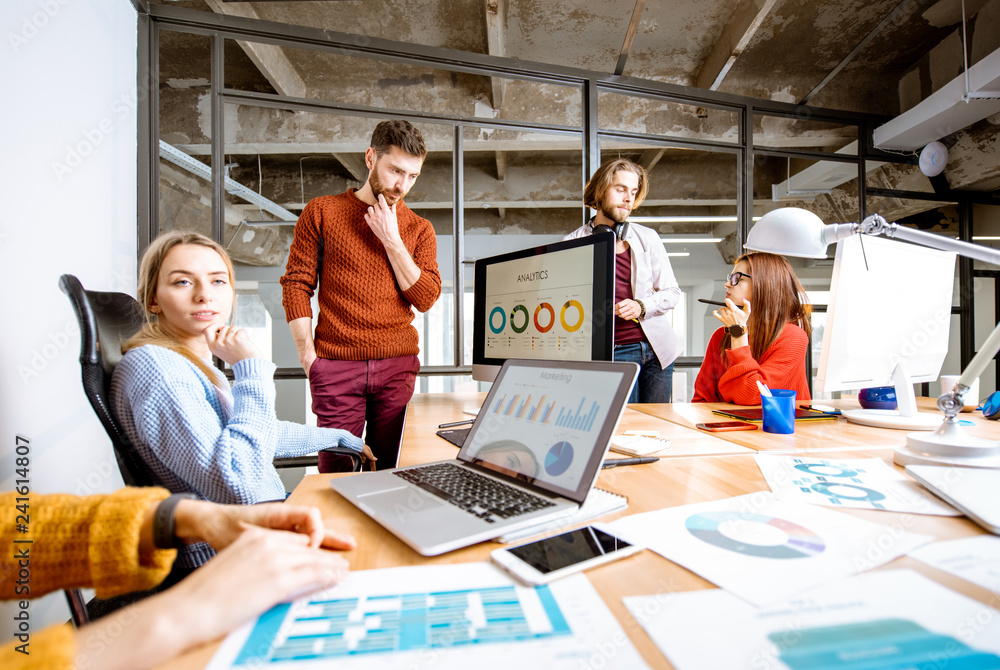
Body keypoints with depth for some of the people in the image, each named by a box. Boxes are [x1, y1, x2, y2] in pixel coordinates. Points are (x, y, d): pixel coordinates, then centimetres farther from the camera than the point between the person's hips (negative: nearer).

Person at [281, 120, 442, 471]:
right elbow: (296, 285, 5)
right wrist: (308, 356, -2)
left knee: (393, 473, 4)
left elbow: (426, 298, 1)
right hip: (336, 366, -1)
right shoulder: (321, 212, 8)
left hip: (398, 366, 1)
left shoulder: (419, 228, 11)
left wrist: (392, 240, -5)